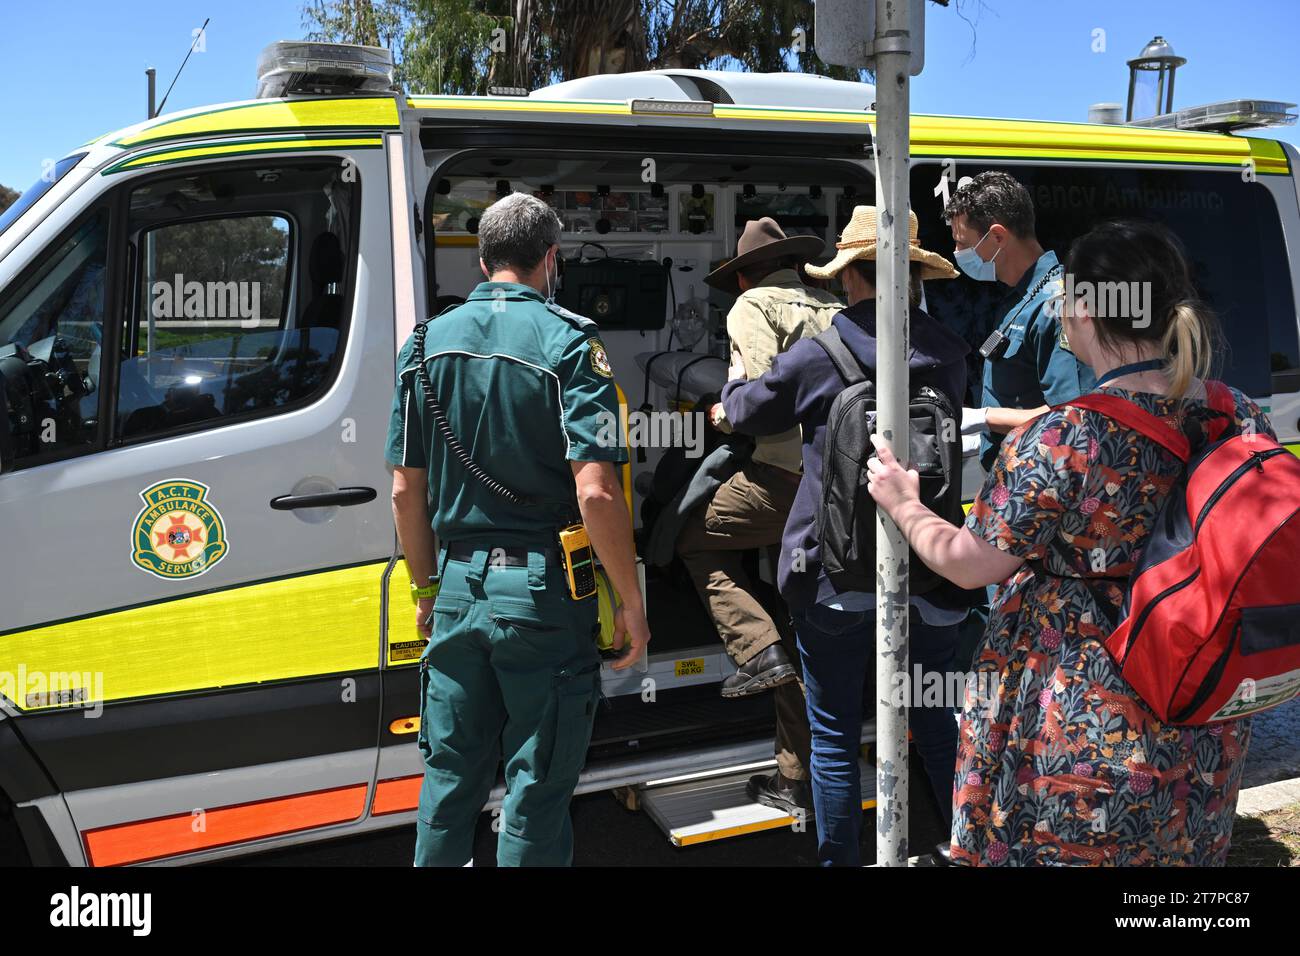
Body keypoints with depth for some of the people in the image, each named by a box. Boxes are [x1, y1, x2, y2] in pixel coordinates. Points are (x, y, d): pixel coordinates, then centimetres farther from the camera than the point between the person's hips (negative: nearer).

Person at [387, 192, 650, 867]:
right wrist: (631, 603, -8)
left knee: (448, 780, 17)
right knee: (536, 793, 7)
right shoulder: (568, 342, -9)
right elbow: (595, 492, -18)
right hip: (542, 590, -4)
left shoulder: (428, 342, 6)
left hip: (458, 587, 5)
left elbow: (406, 492, 8)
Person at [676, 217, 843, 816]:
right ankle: (799, 782, 19)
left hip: (783, 475, -7)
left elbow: (767, 389, -13)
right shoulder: (836, 311, 23)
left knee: (696, 540, 19)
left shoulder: (752, 305, 3)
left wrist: (725, 416, 6)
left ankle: (758, 651, 1)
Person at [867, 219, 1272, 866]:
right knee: (1177, 850, 24)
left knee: (1062, 850, 14)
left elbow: (970, 565, -15)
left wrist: (902, 504, 4)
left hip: (1082, 736, -5)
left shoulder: (1062, 441, -24)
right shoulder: (1240, 418, -5)